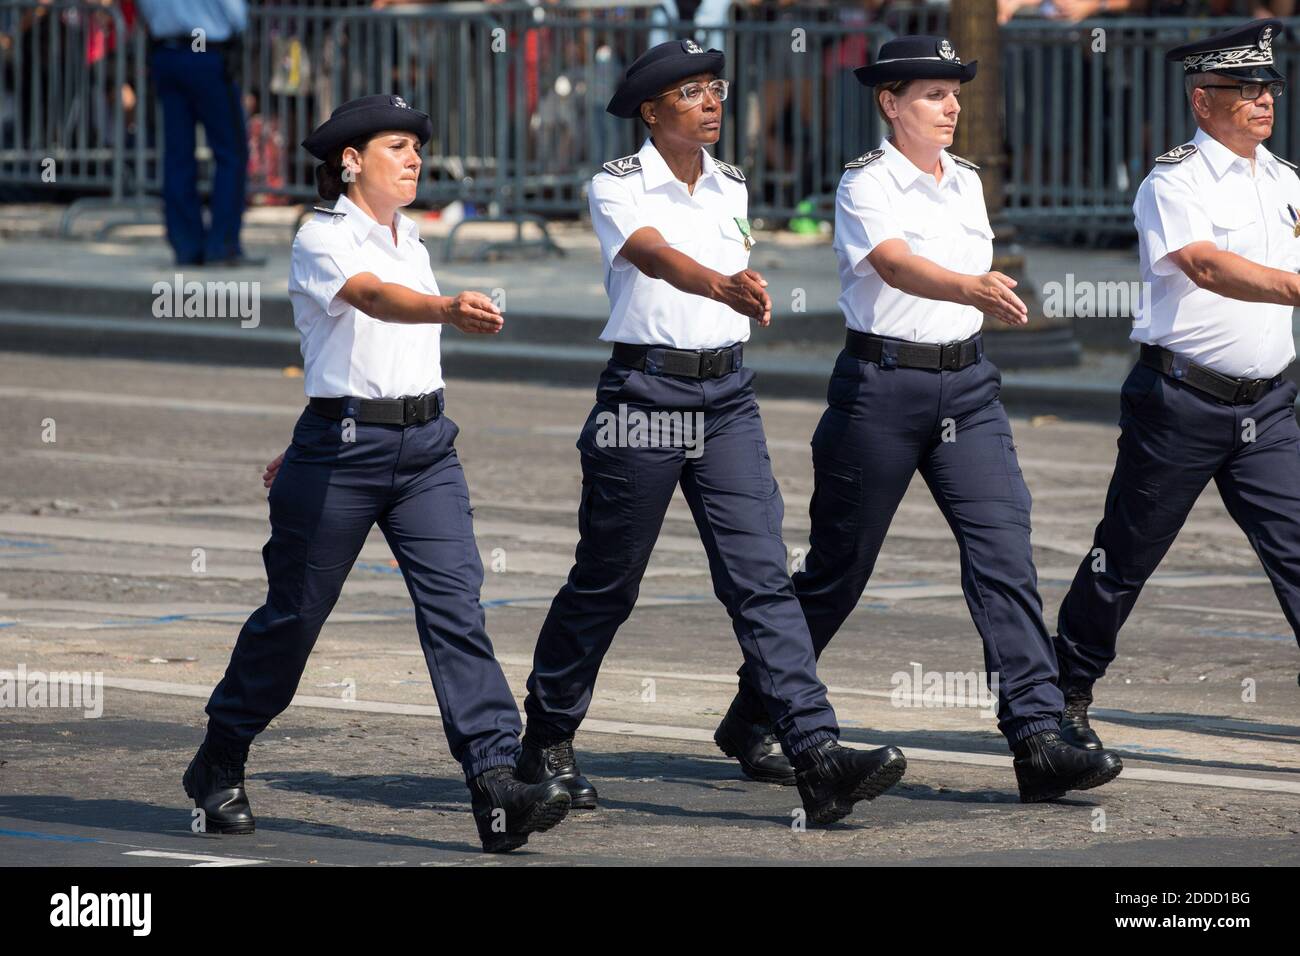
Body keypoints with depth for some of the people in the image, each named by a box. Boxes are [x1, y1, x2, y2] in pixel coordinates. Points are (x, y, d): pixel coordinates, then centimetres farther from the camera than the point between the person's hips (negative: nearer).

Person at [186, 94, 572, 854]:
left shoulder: (410, 238, 13)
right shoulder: (324, 240, -10)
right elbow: (374, 298, -32)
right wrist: (449, 309, -52)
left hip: (427, 447, 6)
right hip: (345, 448, -6)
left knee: (457, 608, -8)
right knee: (294, 615, 6)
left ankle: (497, 787, -17)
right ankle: (219, 768, 26)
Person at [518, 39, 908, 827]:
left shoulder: (731, 188, 11)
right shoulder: (619, 187, -9)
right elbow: (655, 257, -29)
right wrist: (724, 288, -47)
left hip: (727, 393, 5)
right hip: (644, 392, -4)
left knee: (762, 577, -7)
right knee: (606, 582, 6)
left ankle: (819, 758, -17)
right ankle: (548, 743, 25)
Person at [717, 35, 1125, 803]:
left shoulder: (966, 183, 10)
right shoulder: (867, 184, -11)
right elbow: (895, 264, -30)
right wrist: (972, 288, -47)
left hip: (967, 385, 5)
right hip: (882, 385, -5)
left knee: (1005, 551, -10)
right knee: (839, 566, 5)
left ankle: (1038, 739, -16)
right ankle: (753, 717, 25)